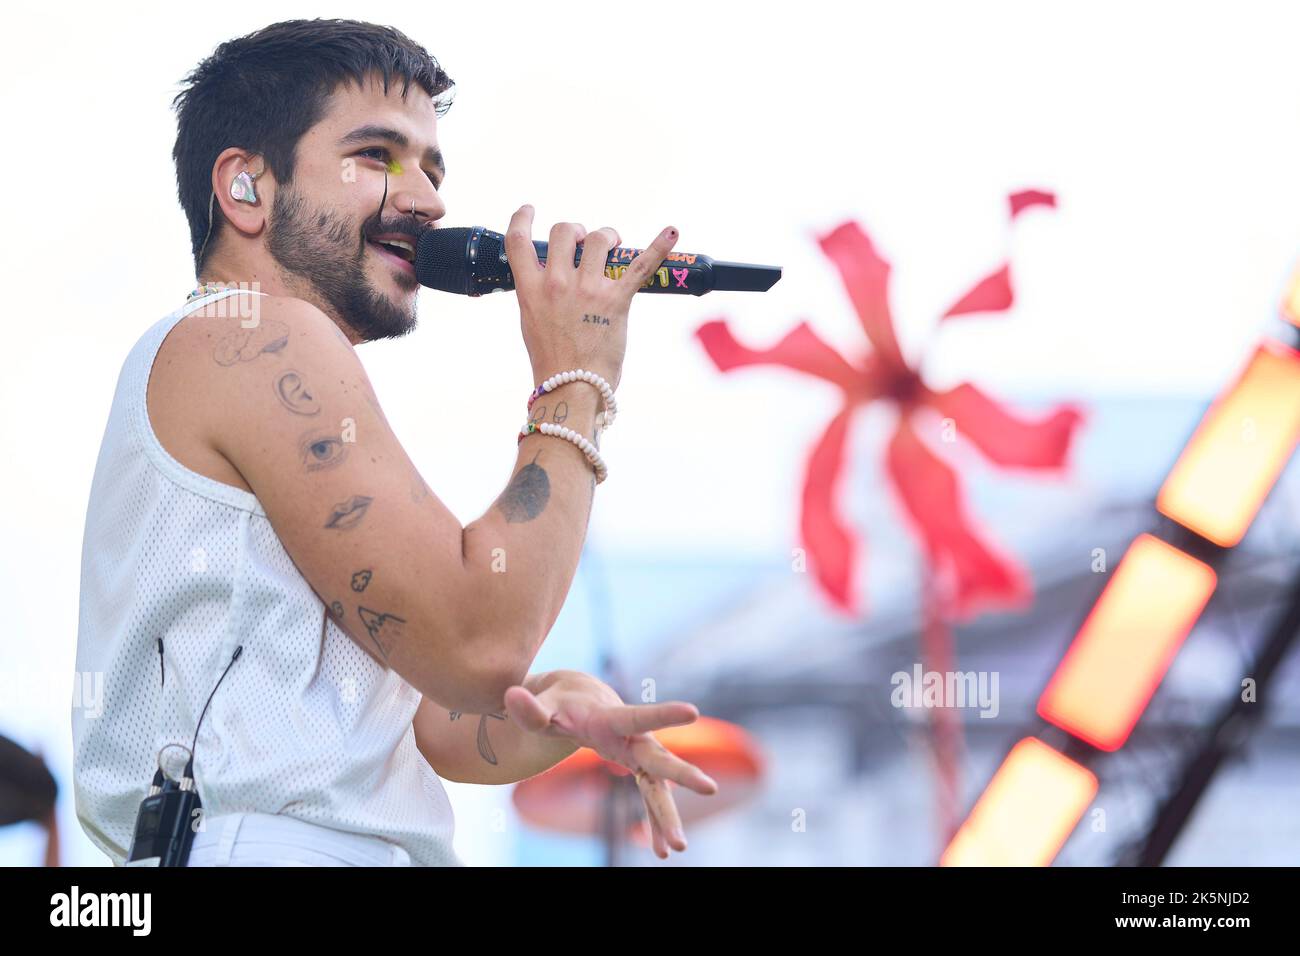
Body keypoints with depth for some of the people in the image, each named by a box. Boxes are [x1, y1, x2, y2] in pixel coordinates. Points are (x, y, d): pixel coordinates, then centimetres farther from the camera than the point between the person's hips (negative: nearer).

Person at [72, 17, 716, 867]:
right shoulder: (256, 335, -6)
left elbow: (419, 718, 19)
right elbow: (480, 642, -13)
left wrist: (562, 709, 0)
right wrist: (576, 385, -3)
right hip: (271, 852, -9)